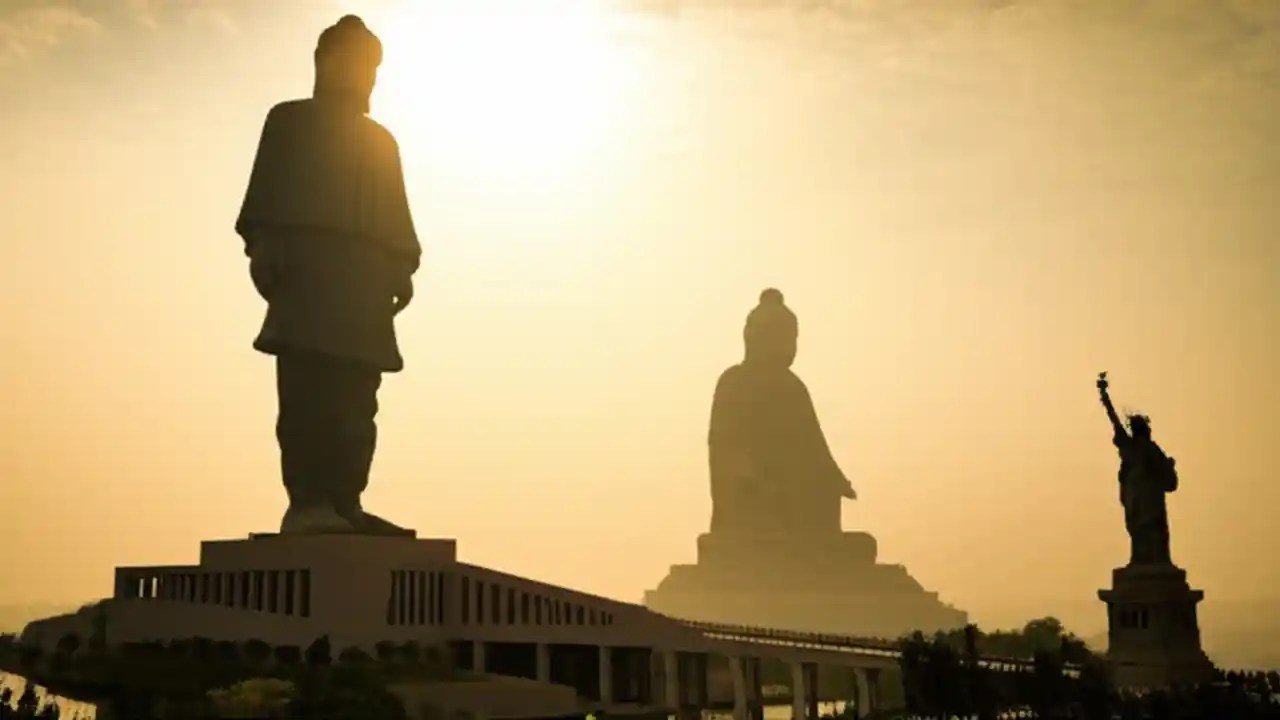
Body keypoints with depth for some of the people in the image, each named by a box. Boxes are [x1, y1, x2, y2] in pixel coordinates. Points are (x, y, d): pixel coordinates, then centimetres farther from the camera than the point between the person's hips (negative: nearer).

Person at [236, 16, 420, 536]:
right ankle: (306, 503, -19)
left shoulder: (381, 139, 30)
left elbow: (395, 213, 22)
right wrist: (262, 244, -11)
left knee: (354, 401, -4)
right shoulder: (290, 121, 17)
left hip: (365, 281, 5)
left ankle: (342, 503, -6)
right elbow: (266, 190, 4)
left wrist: (403, 267, 8)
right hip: (305, 270, -5)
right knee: (306, 392, -15)